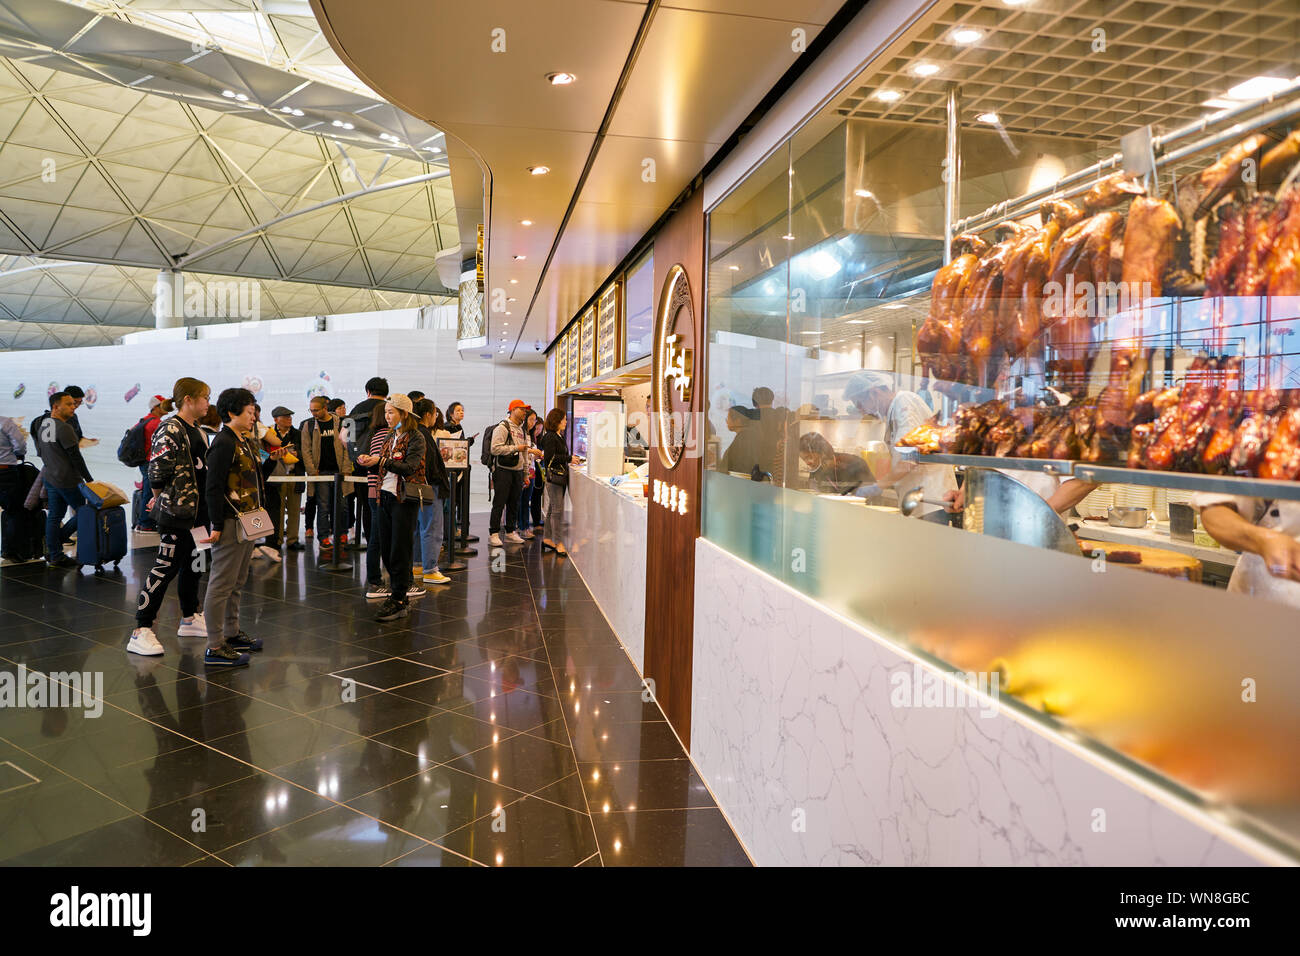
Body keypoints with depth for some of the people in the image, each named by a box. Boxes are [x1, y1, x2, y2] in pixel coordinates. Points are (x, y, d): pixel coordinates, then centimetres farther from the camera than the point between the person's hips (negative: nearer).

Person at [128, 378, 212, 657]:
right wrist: (160, 499, -3)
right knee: (166, 567, -8)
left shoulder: (198, 431, 14)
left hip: (197, 510, 9)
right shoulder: (170, 430, -14)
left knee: (193, 564, 17)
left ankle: (190, 618, 31)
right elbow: (158, 472, -17)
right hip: (176, 511, -9)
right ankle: (141, 631, -3)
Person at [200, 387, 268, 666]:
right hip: (231, 523, -10)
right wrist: (217, 526, -18)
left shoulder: (246, 442, 15)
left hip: (248, 522, 10)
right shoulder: (224, 443, -14)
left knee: (237, 583, 18)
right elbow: (214, 487, -17)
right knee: (222, 585, -5)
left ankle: (231, 634, 30)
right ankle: (215, 648, 0)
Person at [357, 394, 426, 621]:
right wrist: (370, 461, -1)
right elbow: (385, 466, 18)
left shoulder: (416, 438, -7)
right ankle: (401, 591, 21)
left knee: (399, 551, -6)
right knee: (387, 551, 9)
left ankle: (398, 601, -1)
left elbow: (409, 467, -19)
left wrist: (380, 461, -22)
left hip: (404, 500, -8)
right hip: (385, 496, 8)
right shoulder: (390, 437, 16)